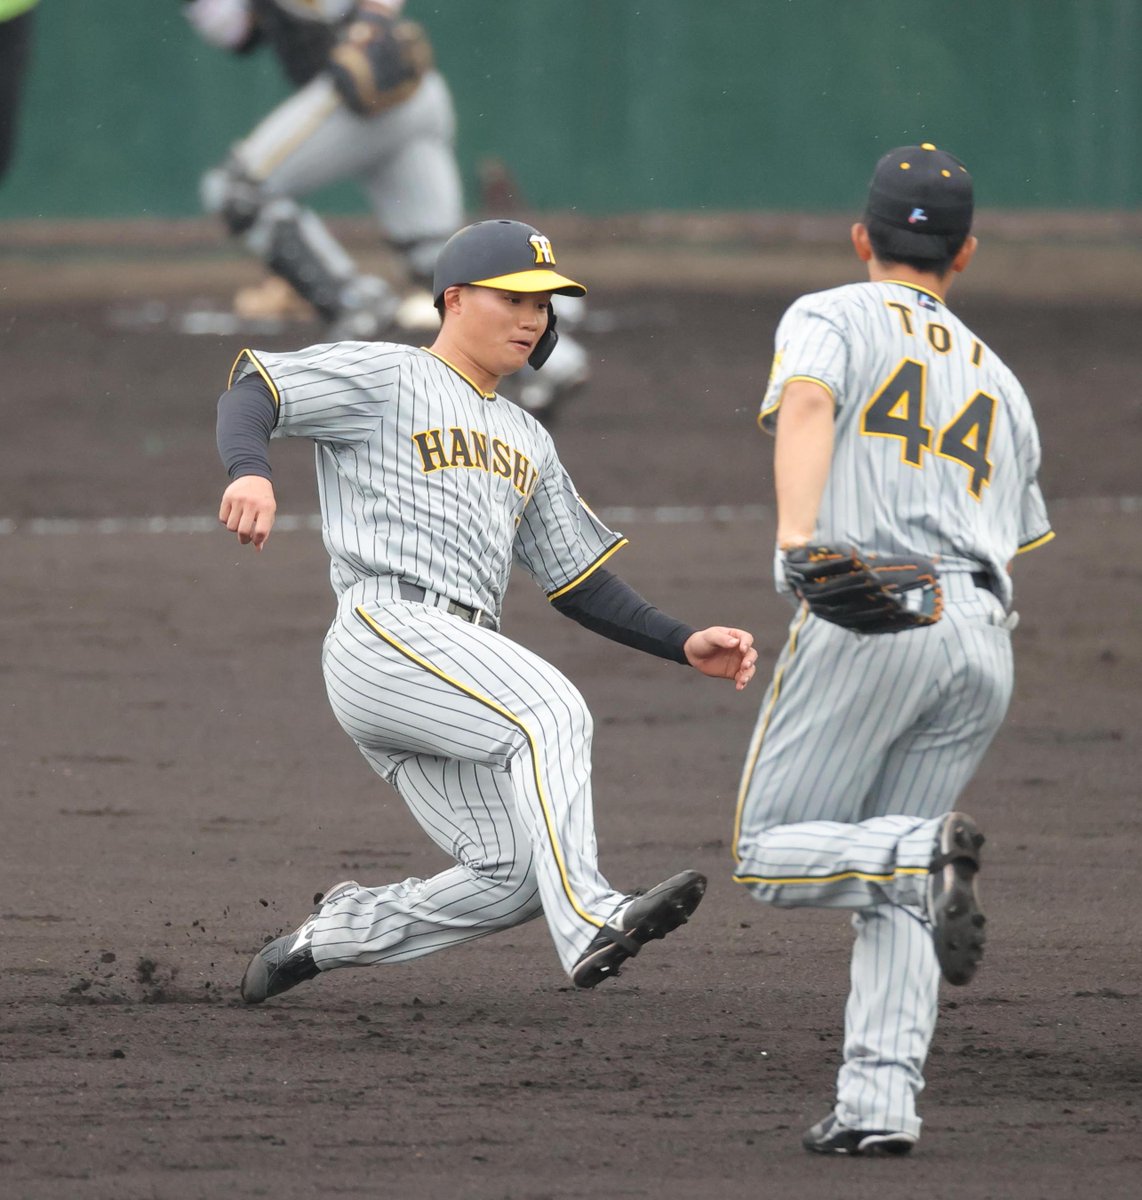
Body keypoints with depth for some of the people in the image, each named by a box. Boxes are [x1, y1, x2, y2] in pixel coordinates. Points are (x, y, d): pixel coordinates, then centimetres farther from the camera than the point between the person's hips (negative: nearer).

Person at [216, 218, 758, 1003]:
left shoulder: (527, 440, 29)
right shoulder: (386, 378, 7)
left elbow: (578, 583, 27)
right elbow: (253, 392, -5)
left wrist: (685, 644, 13)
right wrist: (251, 470, -27)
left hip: (464, 662, 8)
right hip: (386, 632, -8)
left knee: (512, 878, -3)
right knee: (550, 712, -31)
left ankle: (334, 933, 16)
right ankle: (588, 922, -44)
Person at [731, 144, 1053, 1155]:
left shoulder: (830, 317, 11)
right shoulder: (1000, 381, 27)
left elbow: (808, 401, -13)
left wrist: (797, 532, -28)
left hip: (867, 615, -5)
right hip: (984, 640, 5)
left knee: (770, 854, 2)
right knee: (889, 895, 10)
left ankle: (926, 850, -25)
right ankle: (880, 1100, -7)